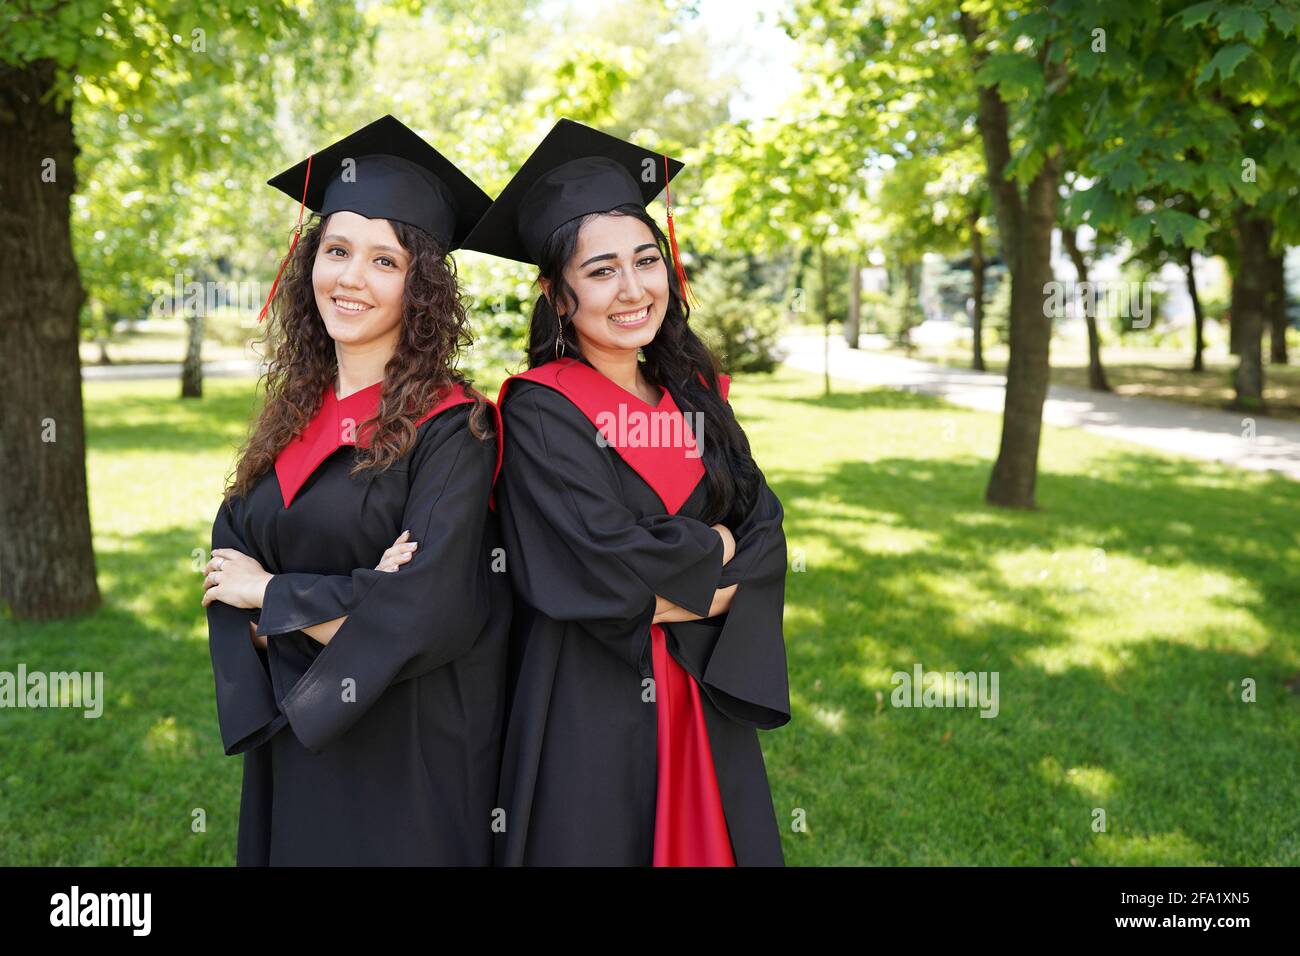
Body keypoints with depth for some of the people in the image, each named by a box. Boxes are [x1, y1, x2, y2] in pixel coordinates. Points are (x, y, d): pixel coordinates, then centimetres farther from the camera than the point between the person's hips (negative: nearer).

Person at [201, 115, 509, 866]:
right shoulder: (295, 418, 5)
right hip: (294, 749, 6)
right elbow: (228, 569, 1)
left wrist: (276, 595, -10)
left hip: (411, 760, -6)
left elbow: (432, 609, -23)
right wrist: (351, 602, -18)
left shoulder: (451, 428, -14)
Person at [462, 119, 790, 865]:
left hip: (705, 709, 6)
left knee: (713, 847, 14)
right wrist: (713, 550, -6)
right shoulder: (539, 412, -11)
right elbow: (607, 561, -22)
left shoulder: (696, 399, 8)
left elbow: (765, 535, 1)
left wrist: (676, 596, -15)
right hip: (587, 715, -5)